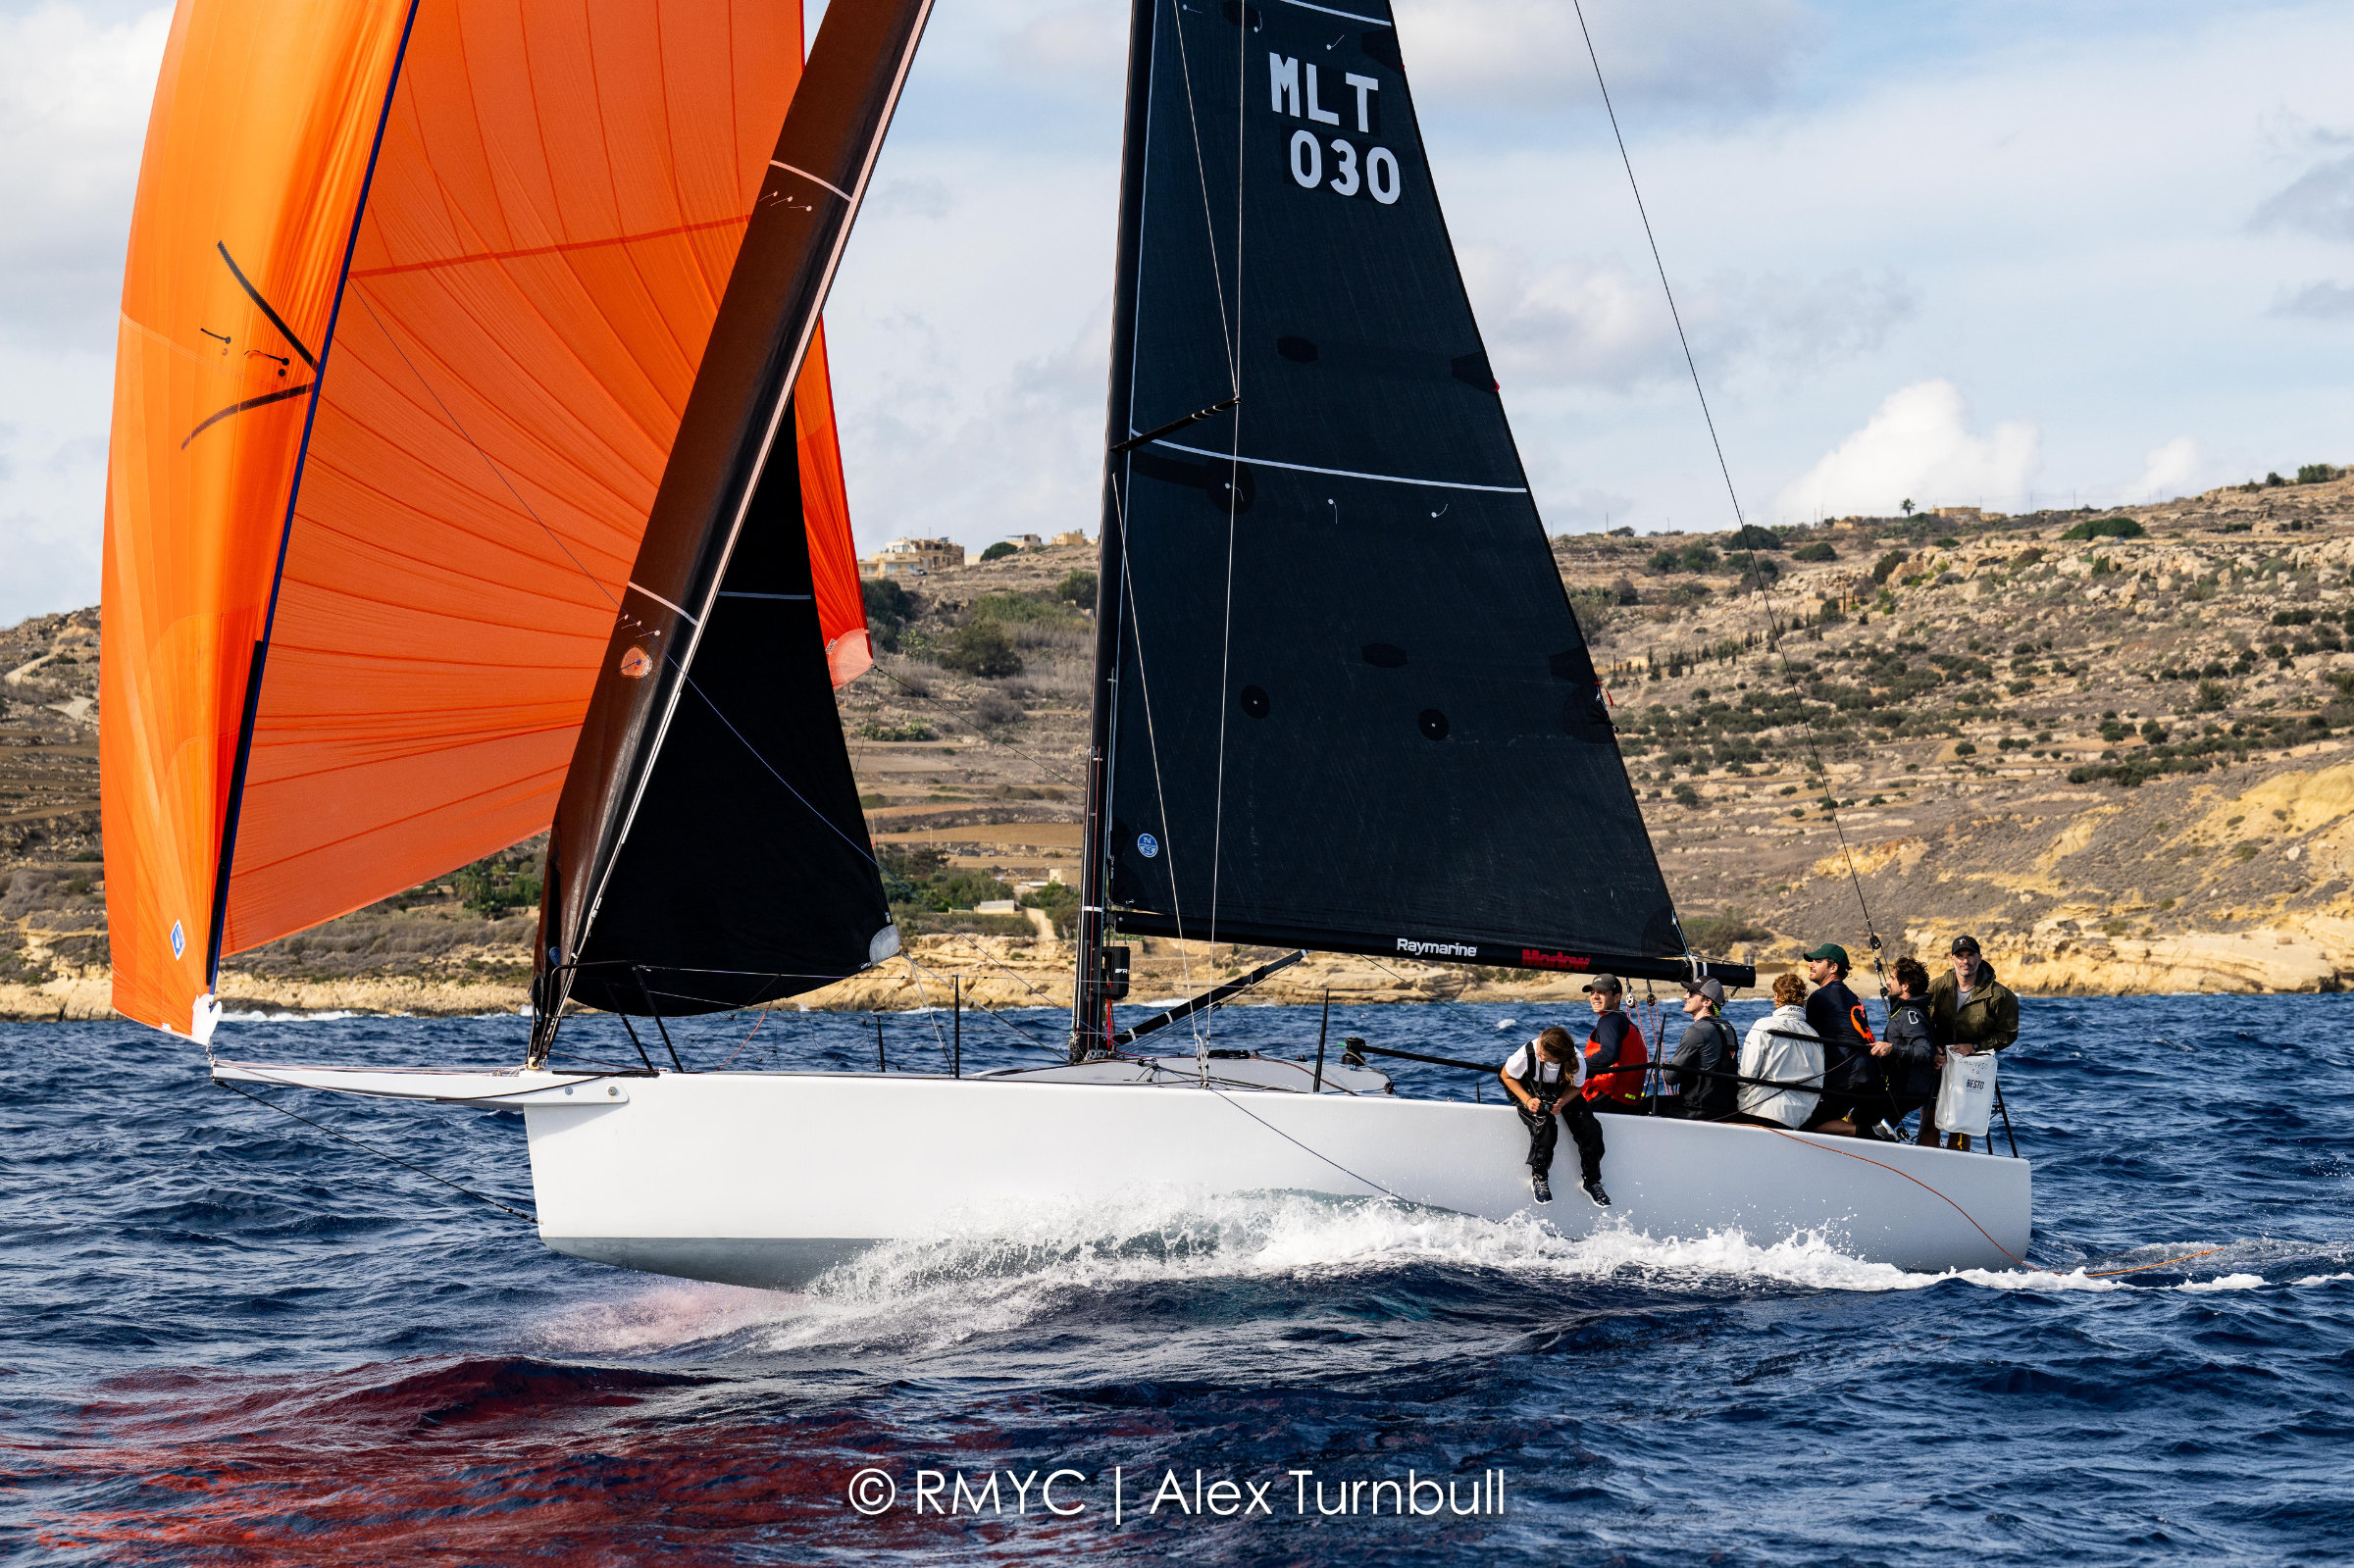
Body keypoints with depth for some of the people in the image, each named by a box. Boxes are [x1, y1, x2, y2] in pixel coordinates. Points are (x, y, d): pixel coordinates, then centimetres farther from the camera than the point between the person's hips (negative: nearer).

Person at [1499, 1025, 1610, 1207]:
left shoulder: (1577, 1062, -31)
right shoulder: (1527, 1054, -35)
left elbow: (1576, 1087, -9)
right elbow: (1506, 1075, -14)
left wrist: (1561, 1103, -30)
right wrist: (1527, 1100, -25)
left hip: (1562, 1095, 2)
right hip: (1530, 1091, -2)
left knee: (1590, 1129, -16)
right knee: (1545, 1127, -31)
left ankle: (1592, 1182, 6)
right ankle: (1539, 1179, -7)